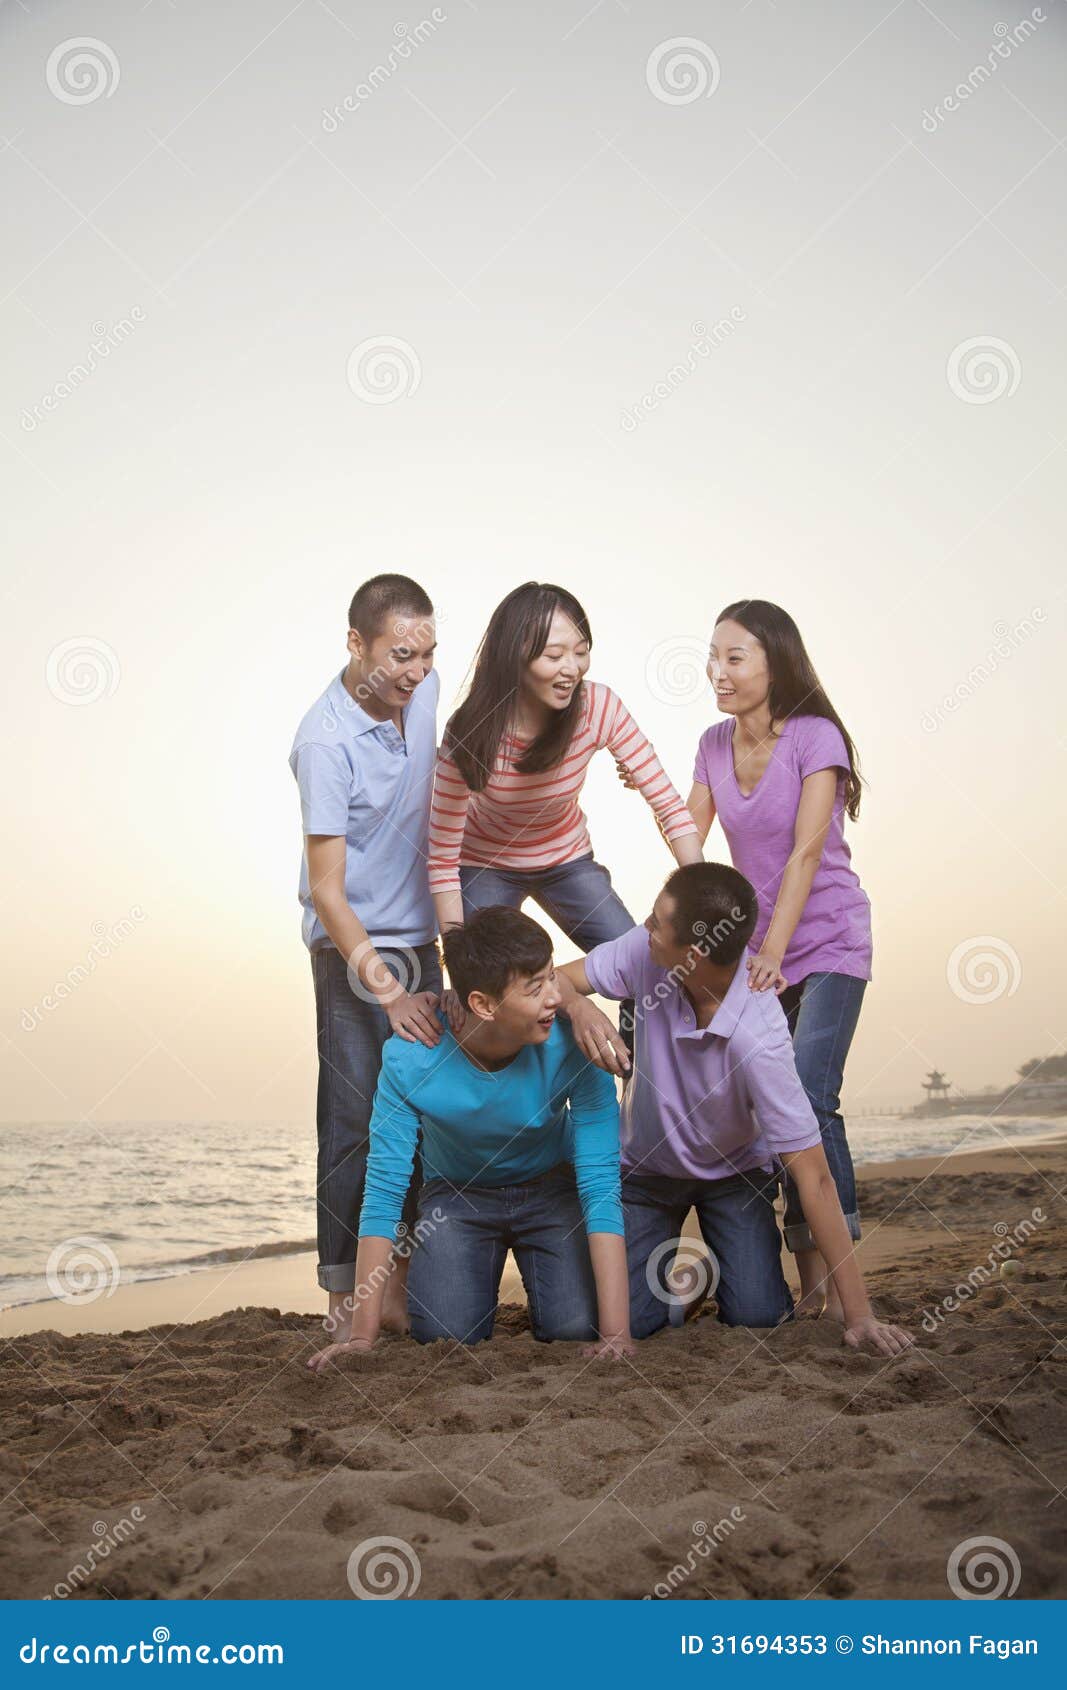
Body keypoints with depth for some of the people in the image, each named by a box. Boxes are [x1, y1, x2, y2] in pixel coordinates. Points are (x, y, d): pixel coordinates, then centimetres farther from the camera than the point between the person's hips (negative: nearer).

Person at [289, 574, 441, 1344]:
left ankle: (405, 1279, 16)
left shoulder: (423, 690, -1)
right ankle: (346, 1297, 5)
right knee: (357, 1120, -5)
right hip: (354, 948, -7)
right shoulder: (326, 741, -21)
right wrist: (386, 989, -28)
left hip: (420, 938, 7)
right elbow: (326, 890, -22)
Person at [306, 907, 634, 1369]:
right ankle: (485, 1271, 15)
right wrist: (363, 1335, -29)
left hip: (549, 1188, 0)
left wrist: (616, 1331, -36)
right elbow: (383, 1193, -25)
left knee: (575, 1327, -20)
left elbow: (601, 1184, -30)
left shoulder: (573, 1046, -30)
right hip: (456, 1193, 0)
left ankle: (533, 1265, 15)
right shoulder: (409, 1060, -30)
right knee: (444, 1332, -20)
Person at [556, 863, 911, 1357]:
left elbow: (812, 1176, -35)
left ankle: (725, 1263, 19)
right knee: (629, 1321, -10)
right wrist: (579, 1009, -43)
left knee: (758, 1316, -14)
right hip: (644, 1165, 2)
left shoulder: (758, 1039, -38)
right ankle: (666, 1269, 24)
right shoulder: (646, 951, -26)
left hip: (733, 1172, -2)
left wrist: (858, 1317, -34)